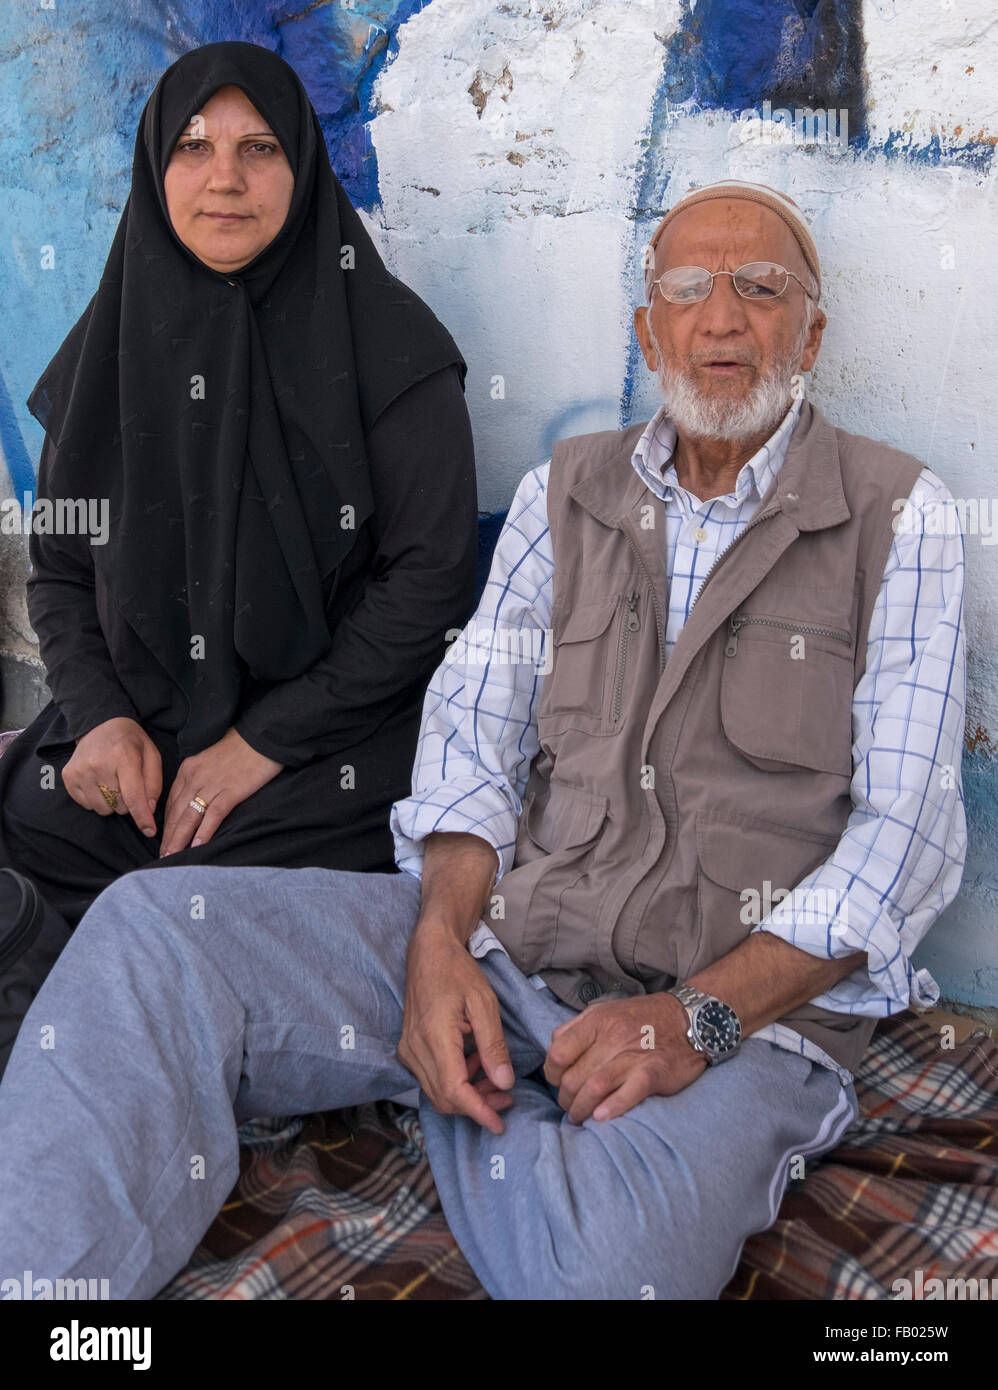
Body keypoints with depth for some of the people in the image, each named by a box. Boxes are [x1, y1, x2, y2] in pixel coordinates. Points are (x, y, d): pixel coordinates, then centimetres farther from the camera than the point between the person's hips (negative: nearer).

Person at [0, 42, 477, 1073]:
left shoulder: (387, 348, -4)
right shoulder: (110, 345, 10)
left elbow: (431, 578, -8)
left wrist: (265, 741, -12)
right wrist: (100, 715, -6)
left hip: (328, 746, -4)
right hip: (134, 737, 4)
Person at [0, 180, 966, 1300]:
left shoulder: (898, 521, 1)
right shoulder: (564, 493, 12)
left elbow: (907, 831, -6)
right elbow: (474, 728, 9)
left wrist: (699, 1017, -18)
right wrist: (443, 938, -11)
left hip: (754, 1004, -3)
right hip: (509, 937, 4)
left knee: (611, 1256, -36)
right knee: (154, 926, -18)